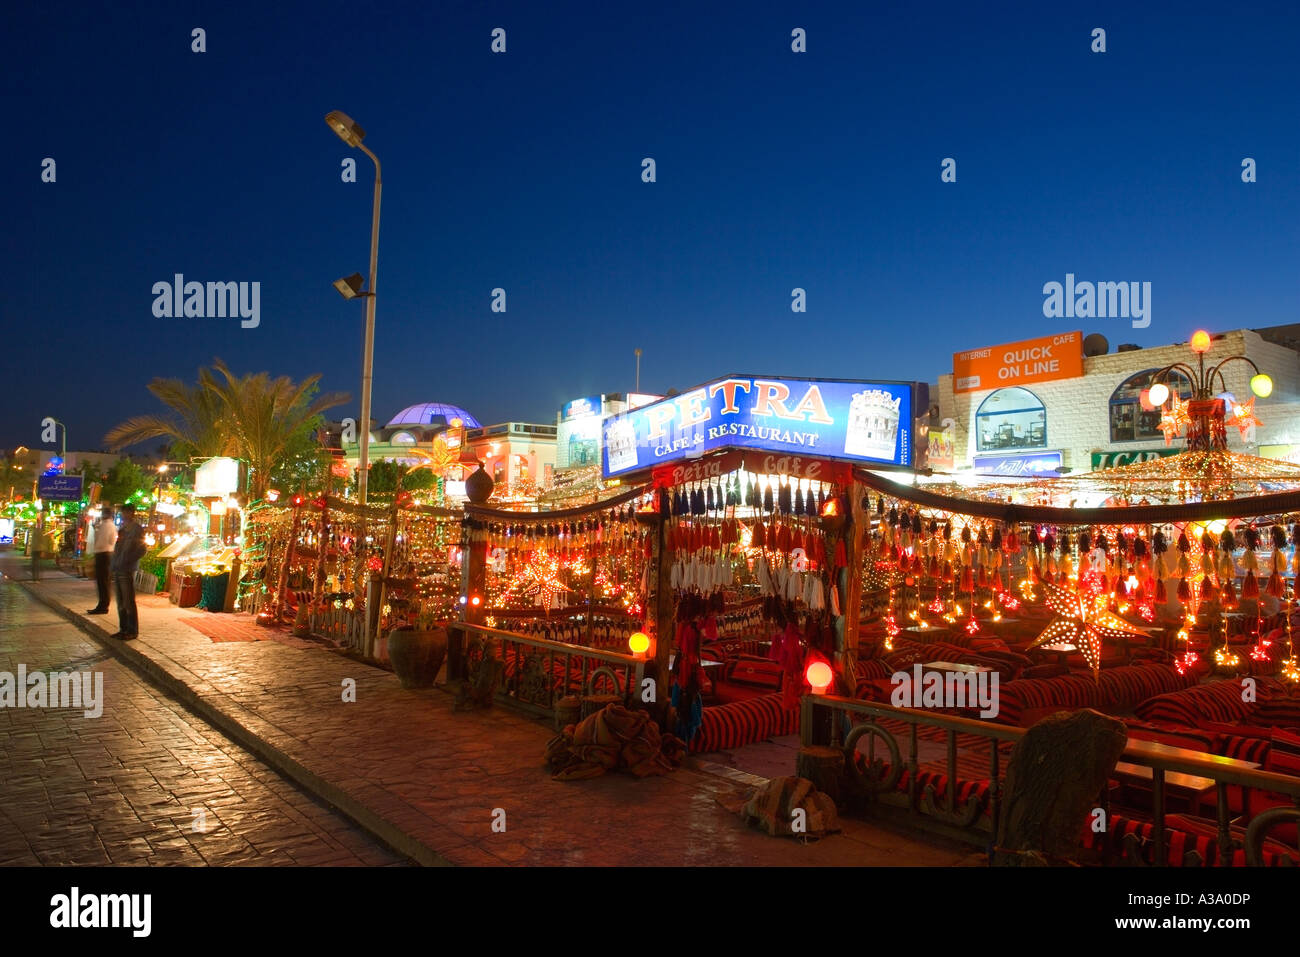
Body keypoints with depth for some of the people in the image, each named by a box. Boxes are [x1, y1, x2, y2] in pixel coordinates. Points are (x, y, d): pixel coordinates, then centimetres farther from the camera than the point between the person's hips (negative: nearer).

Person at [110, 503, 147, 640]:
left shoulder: (137, 529, -6)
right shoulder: (122, 529, 19)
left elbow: (142, 549, -12)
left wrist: (128, 561, -14)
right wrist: (114, 563, 12)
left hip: (127, 570, -8)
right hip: (117, 569, 8)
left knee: (128, 602, -6)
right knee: (120, 602, 11)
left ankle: (132, 631, -1)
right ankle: (123, 629, 18)